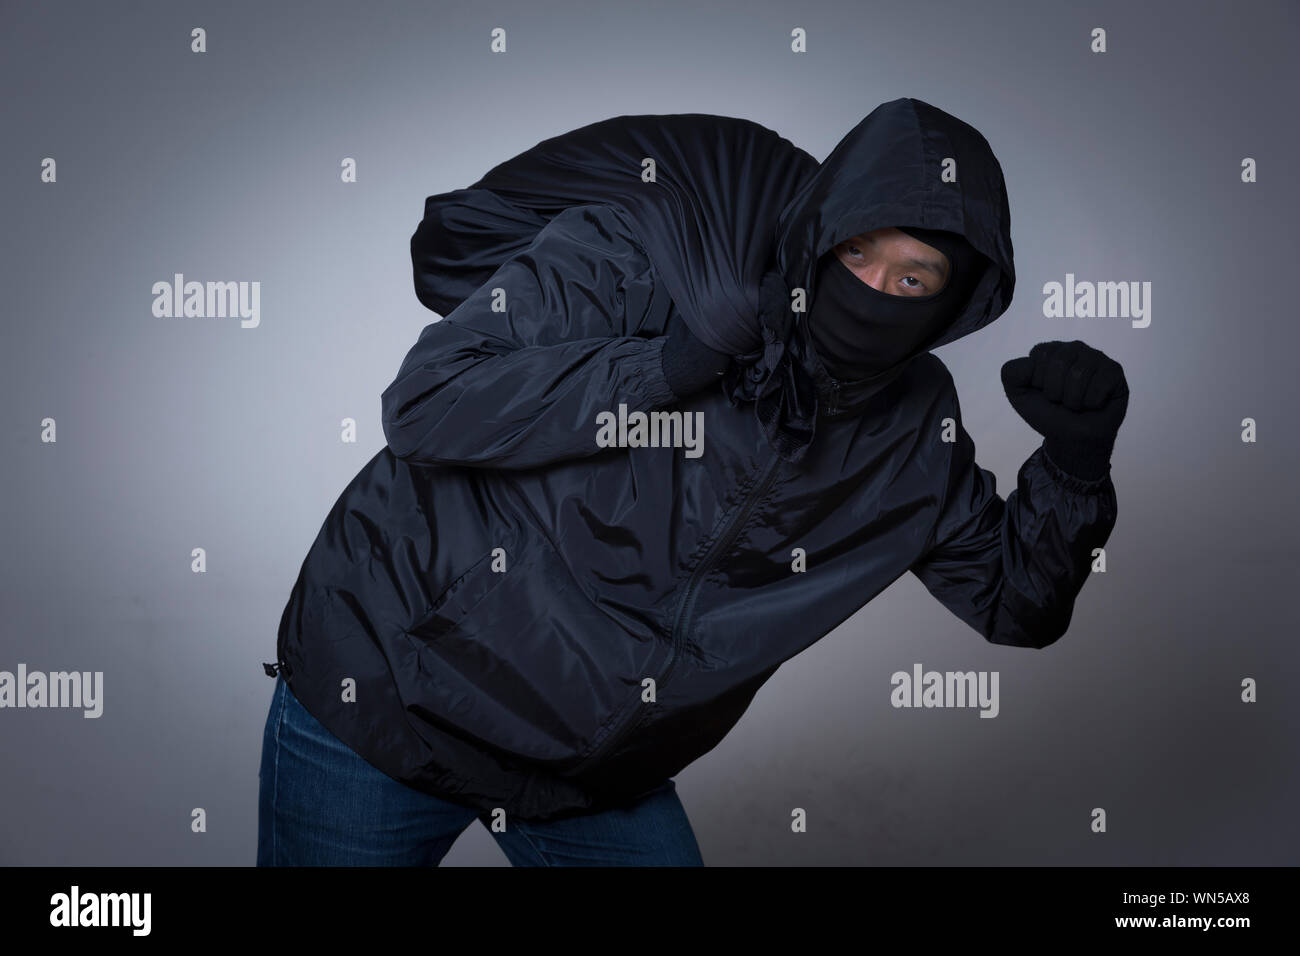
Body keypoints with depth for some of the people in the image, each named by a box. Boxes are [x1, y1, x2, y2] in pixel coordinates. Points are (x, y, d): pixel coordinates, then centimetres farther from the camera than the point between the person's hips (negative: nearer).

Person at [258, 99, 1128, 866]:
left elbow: (1014, 600, 4)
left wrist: (1076, 462, -15)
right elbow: (427, 406, -26)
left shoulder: (914, 433, -3)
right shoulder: (632, 251, -18)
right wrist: (679, 358, -32)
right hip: (385, 692, -3)